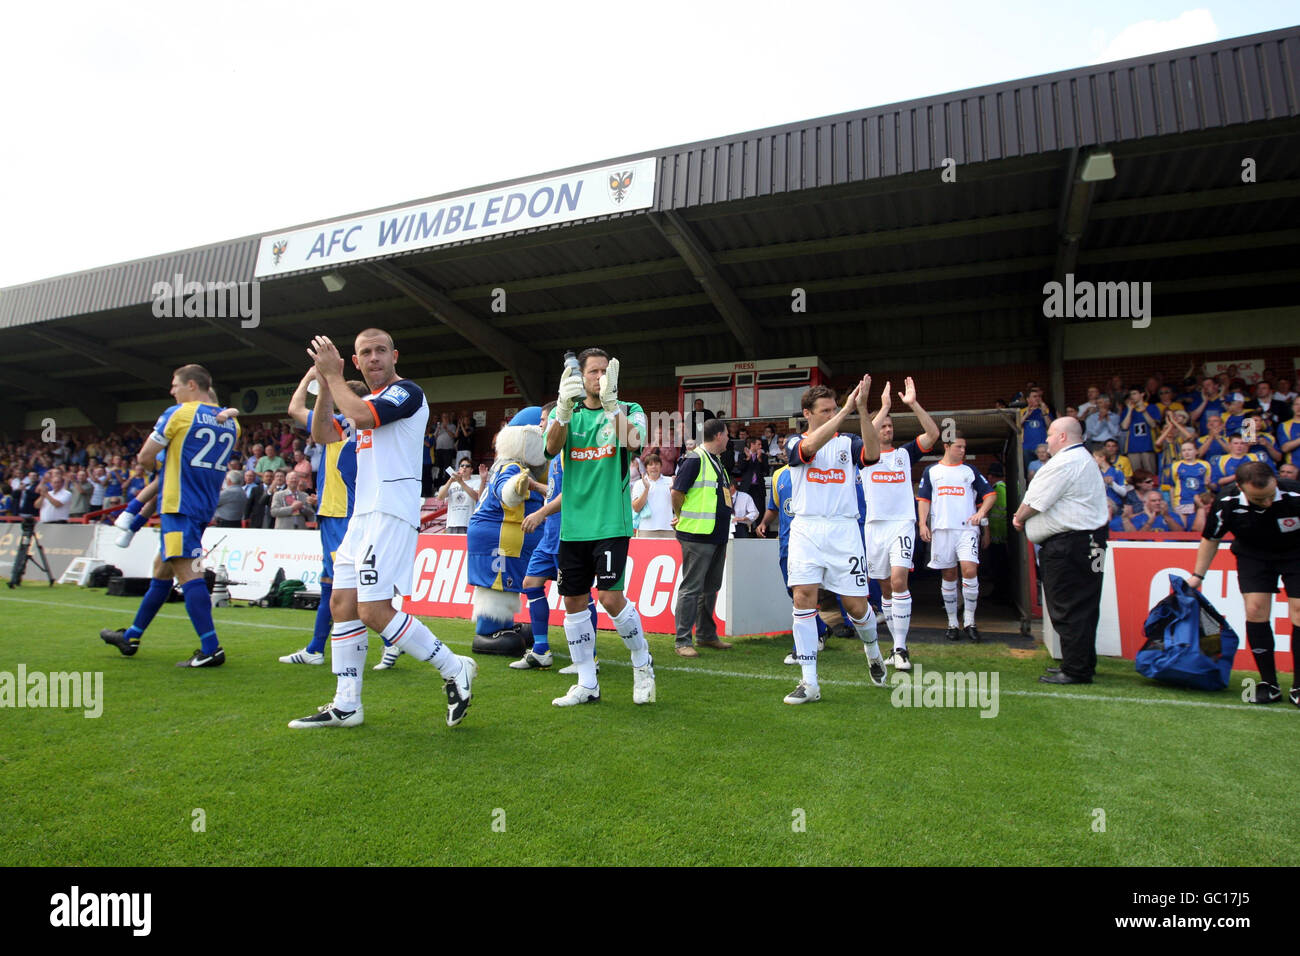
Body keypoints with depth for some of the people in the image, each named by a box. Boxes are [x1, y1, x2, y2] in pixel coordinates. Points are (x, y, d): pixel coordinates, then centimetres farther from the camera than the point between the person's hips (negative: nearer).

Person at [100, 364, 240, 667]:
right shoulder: (231, 423, 10)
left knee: (187, 572, -11)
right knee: (161, 568, 19)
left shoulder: (178, 414, -9)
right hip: (205, 507, 8)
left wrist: (156, 457, 19)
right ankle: (131, 637, 33)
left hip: (179, 506, -8)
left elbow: (145, 456, -3)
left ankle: (211, 649, -16)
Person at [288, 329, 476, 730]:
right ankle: (346, 706, 17)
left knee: (373, 610, -15)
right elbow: (322, 434, 21)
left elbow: (360, 415, -23)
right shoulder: (367, 401, 22)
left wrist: (333, 374, -8)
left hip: (391, 514, -10)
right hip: (364, 514, 10)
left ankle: (455, 669, -2)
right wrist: (325, 384, 9)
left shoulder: (406, 392, -6)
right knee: (342, 603, 8)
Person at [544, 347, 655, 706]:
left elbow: (632, 443, -18)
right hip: (573, 525, 4)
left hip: (611, 524, -4)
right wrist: (564, 405, -27)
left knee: (610, 597, -11)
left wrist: (610, 400, -24)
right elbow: (552, 448, -11)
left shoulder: (629, 411, 4)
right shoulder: (566, 412, 10)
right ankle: (587, 685, 21)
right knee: (573, 601, 6)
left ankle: (642, 662, 16)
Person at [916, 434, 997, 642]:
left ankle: (969, 622, -3)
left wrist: (981, 512, -3)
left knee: (970, 571, -15)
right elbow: (923, 499, 8)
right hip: (942, 529, 0)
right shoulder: (931, 471, 12)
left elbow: (990, 494, 14)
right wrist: (922, 524, -3)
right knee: (948, 576, 5)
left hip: (967, 529, 0)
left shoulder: (970, 470, 14)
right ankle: (952, 623, 15)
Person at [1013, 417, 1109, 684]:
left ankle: (1075, 670, 0)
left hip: (1068, 544, -11)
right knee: (1083, 607, 15)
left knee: (1068, 609, -5)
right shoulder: (1086, 460, 20)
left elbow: (1035, 501, -15)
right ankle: (1083, 664, 24)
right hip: (1090, 538, 11)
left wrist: (1019, 518, 5)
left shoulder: (1064, 463, -16)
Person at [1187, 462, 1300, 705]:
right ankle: (1268, 684, 2)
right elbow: (1211, 539, -5)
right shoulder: (1226, 505, -25)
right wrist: (1197, 575, -2)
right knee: (1255, 609, -10)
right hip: (1253, 555, 1)